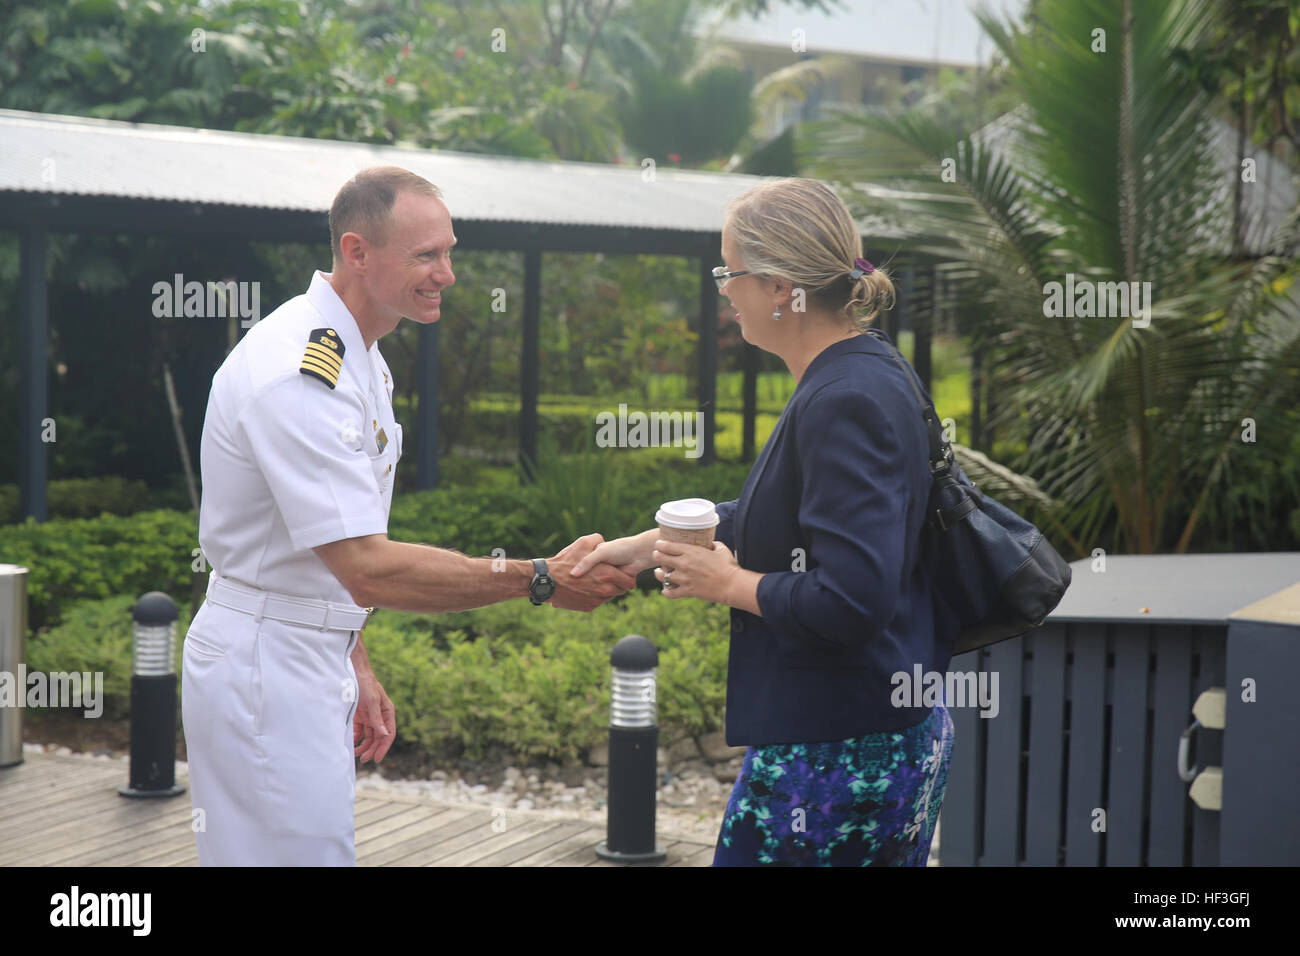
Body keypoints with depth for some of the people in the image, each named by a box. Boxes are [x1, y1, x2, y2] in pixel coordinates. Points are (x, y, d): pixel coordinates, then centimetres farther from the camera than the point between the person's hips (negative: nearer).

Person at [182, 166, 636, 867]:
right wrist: (542, 580, -27)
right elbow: (369, 570, -30)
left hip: (312, 658, 10)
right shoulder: (301, 376, -24)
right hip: (265, 674, -10)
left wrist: (354, 666, 17)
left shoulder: (357, 356, 10)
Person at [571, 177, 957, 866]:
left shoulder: (843, 405, -22)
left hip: (833, 755, -10)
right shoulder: (863, 377, 10)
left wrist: (731, 583, -13)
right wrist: (645, 547, 19)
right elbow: (765, 518, 23)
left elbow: (851, 600, -28)